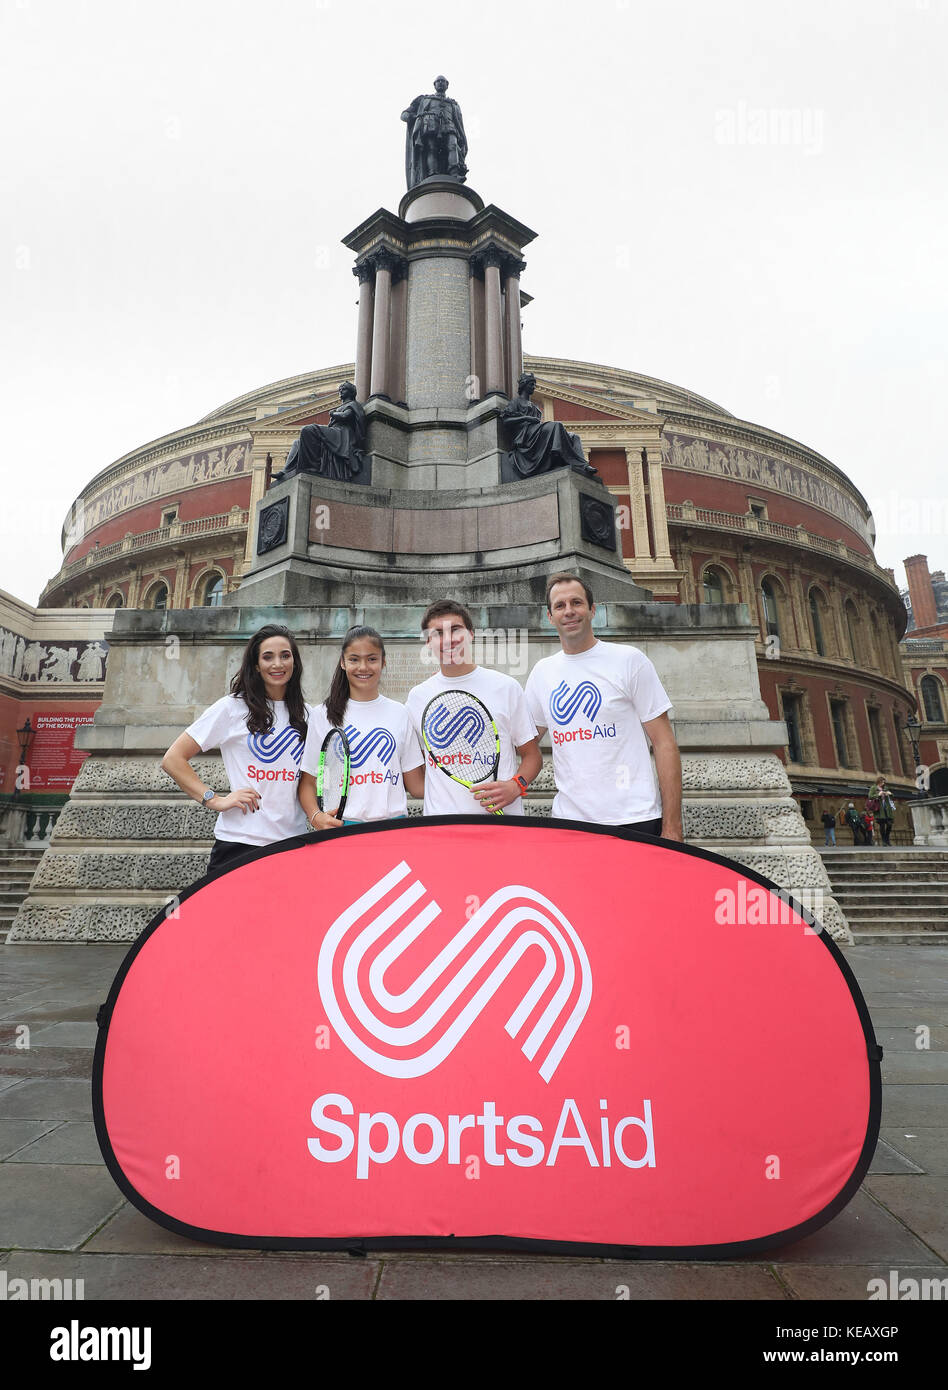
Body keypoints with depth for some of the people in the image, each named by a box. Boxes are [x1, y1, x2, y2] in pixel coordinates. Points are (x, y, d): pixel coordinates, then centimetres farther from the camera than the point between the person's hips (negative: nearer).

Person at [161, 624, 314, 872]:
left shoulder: (307, 715, 11)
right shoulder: (232, 708, -2)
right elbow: (173, 759, -2)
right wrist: (214, 800, -11)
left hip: (294, 841, 4)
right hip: (240, 841, -4)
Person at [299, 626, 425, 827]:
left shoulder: (399, 713, 9)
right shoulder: (323, 714, 4)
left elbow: (417, 785, 9)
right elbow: (308, 783, 3)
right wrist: (316, 816, -14)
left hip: (393, 823, 2)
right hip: (341, 825, -1)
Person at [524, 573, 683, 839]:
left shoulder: (629, 660, -1)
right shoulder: (541, 672, 10)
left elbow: (664, 743, -4)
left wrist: (672, 826, -9)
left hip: (635, 819, -3)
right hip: (569, 820, 3)